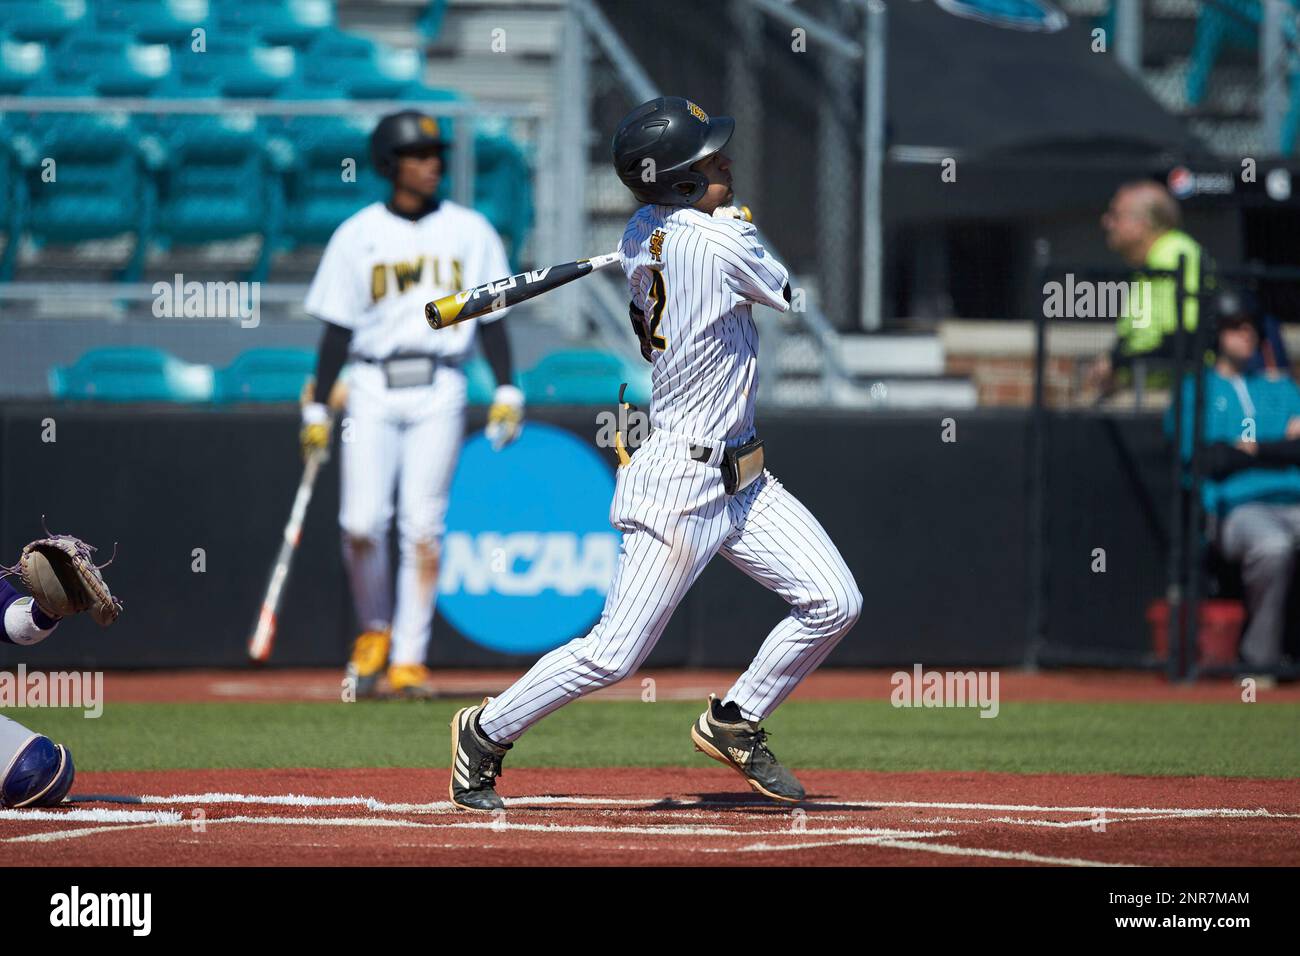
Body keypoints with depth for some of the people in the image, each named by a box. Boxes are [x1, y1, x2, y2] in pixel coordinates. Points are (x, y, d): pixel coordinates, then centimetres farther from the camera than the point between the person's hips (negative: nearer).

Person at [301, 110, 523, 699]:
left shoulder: (469, 232, 8)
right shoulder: (357, 236, 6)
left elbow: (491, 318, 9)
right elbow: (337, 329, 6)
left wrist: (507, 392, -2)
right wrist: (317, 408, 1)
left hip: (440, 391, 0)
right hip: (372, 389, 0)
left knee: (422, 528, -6)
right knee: (362, 524, -9)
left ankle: (409, 660, -1)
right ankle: (375, 631, 16)